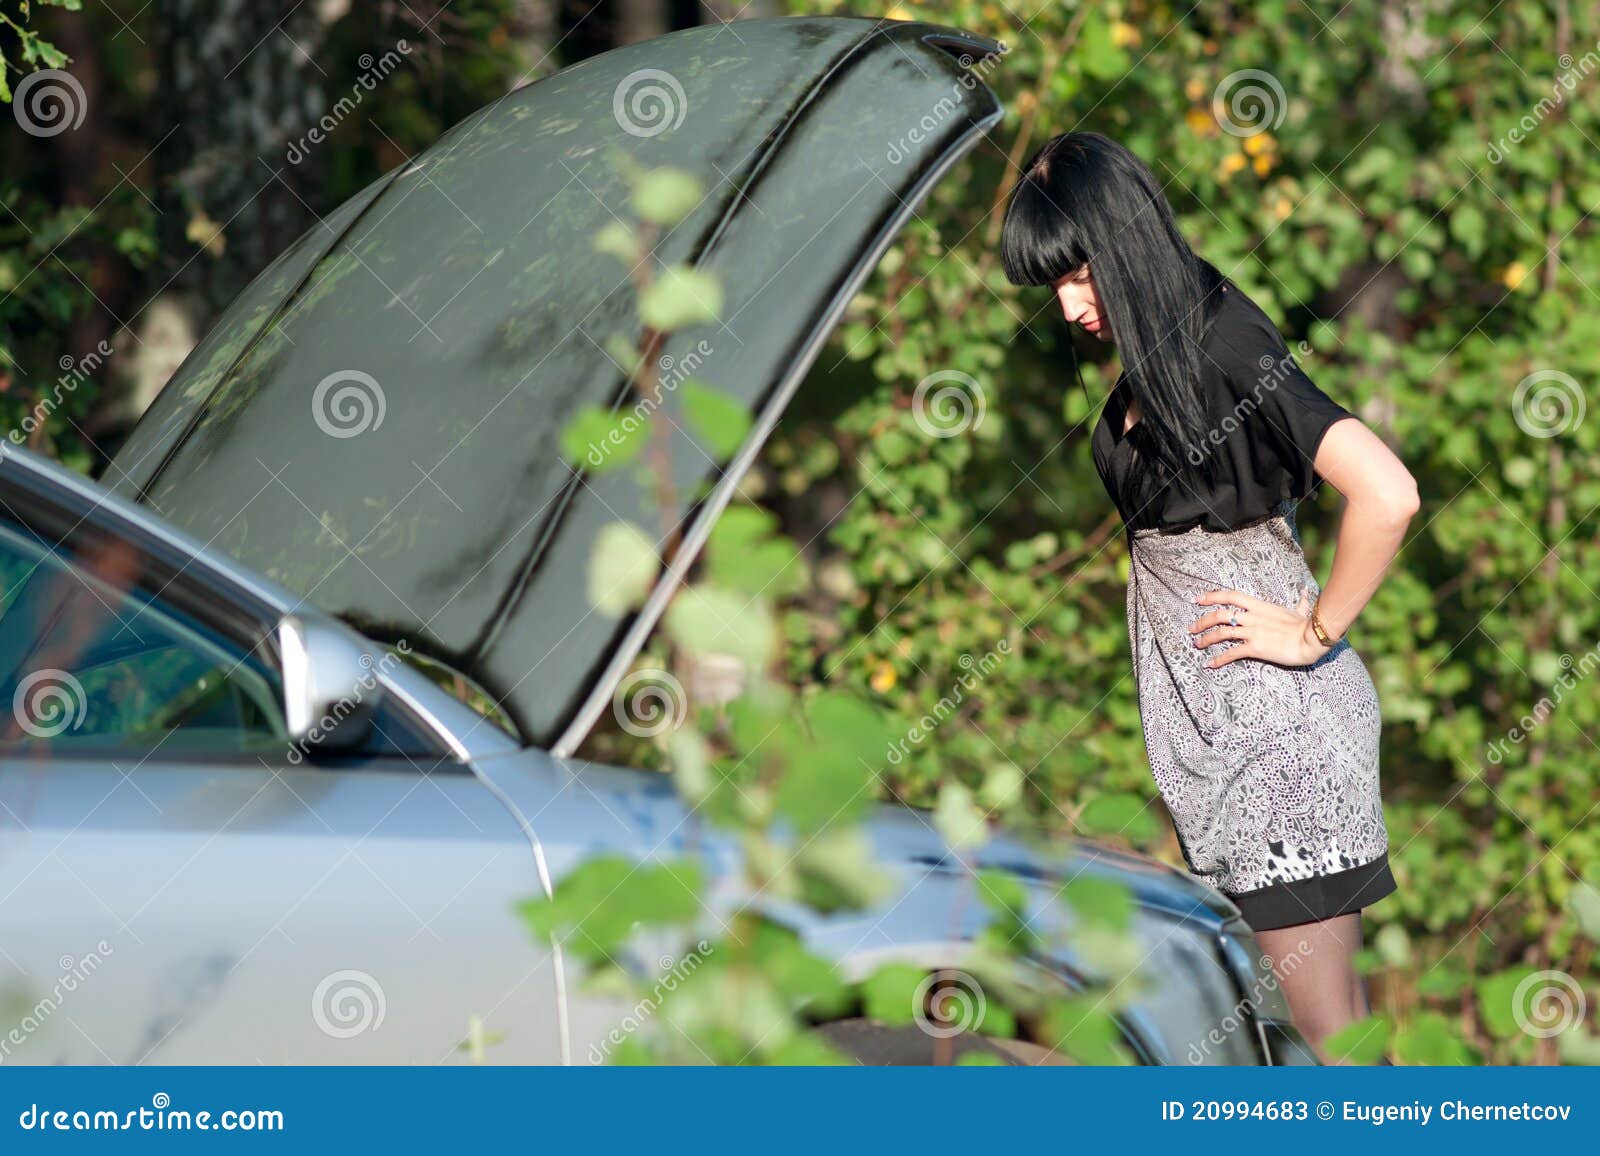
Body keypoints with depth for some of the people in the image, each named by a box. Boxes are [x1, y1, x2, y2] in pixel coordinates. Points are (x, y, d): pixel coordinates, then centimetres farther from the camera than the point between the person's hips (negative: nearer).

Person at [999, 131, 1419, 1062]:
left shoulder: (1224, 346, -16)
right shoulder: (1154, 355, 11)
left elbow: (1387, 495, -27)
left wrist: (1316, 631, -16)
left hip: (1271, 710, -9)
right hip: (1205, 706, 9)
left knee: (1327, 1028, -6)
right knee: (1336, 1009, 10)